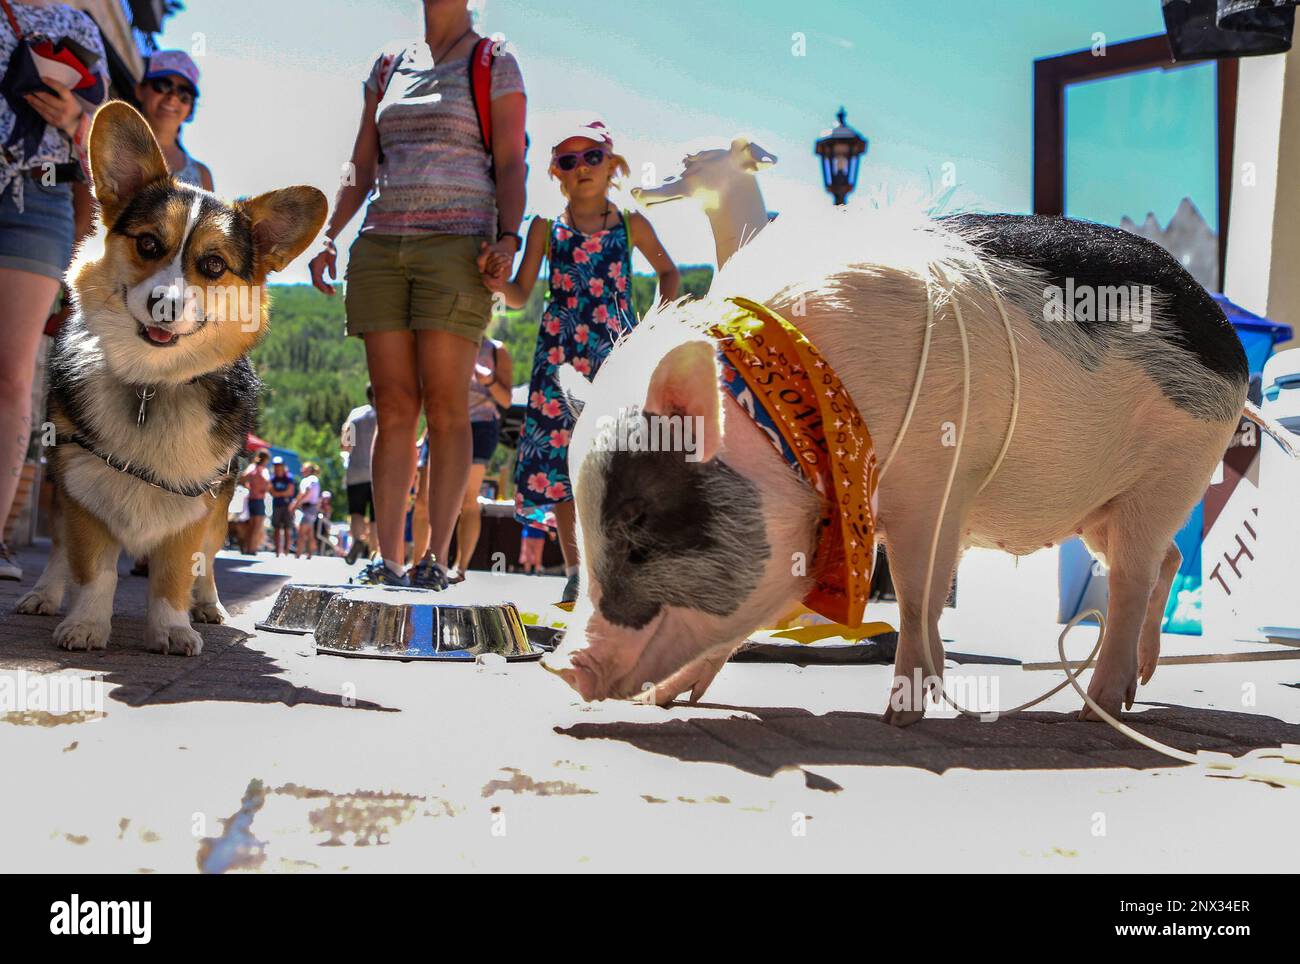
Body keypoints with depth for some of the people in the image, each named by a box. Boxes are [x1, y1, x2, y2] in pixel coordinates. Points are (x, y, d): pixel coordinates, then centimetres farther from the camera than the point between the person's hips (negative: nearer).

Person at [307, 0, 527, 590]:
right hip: (382, 247, 4)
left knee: (444, 405, -9)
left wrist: (508, 237, -17)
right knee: (393, 407, -1)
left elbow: (510, 165, -1)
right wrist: (327, 236, 6)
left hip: (456, 244, -4)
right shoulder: (390, 65, 20)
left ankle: (436, 557, -5)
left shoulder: (495, 64, 7)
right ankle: (387, 559, -1)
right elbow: (361, 166, 18)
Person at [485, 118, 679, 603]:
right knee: (559, 456, 0)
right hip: (561, 354, 1)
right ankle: (574, 570, 10)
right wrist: (499, 285, -18)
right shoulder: (546, 227, 6)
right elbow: (521, 295, 4)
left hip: (618, 351, -1)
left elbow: (668, 271, 21)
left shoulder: (630, 224, 7)